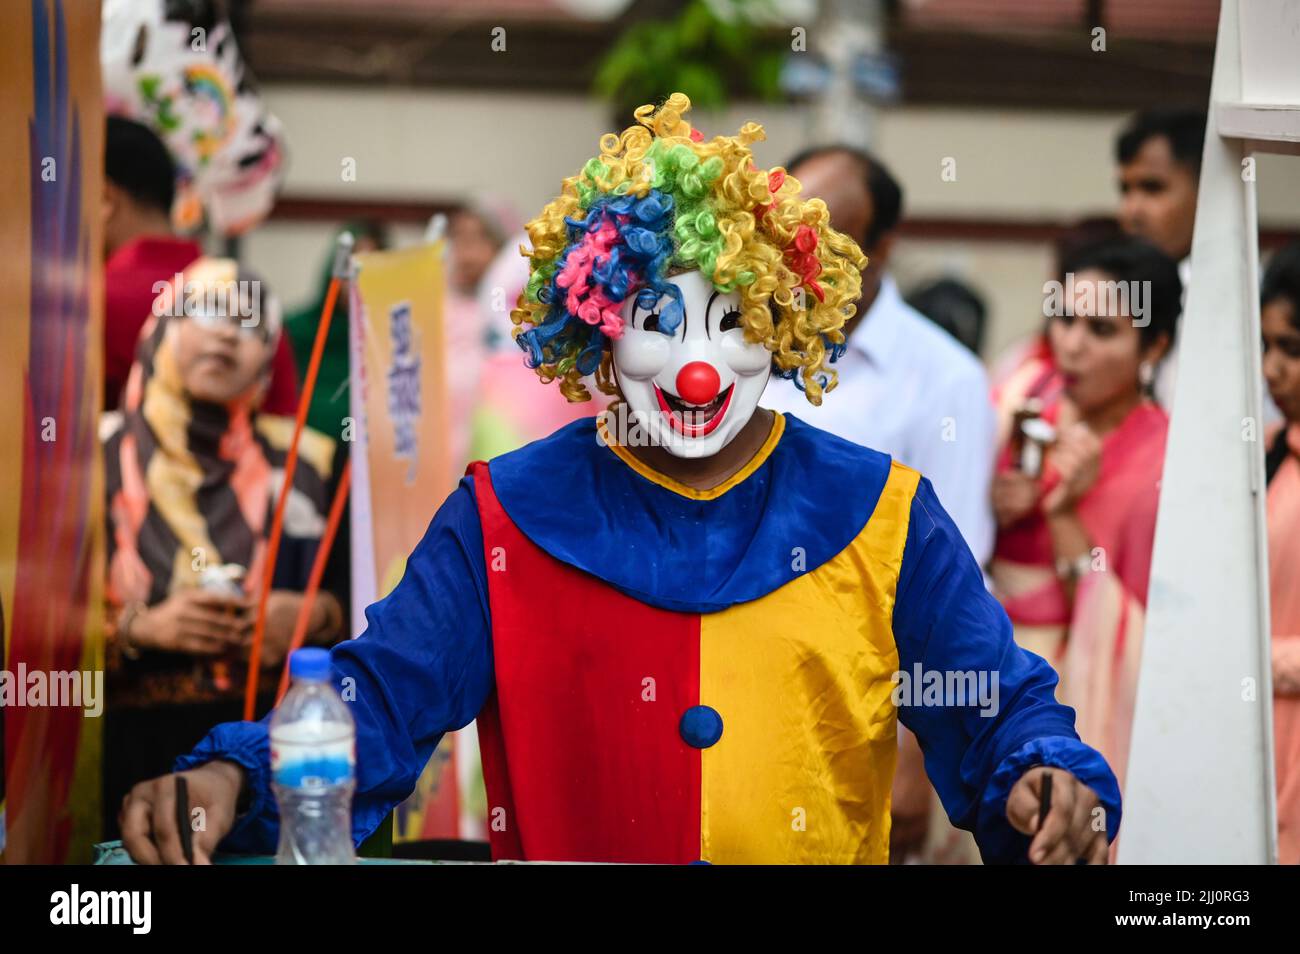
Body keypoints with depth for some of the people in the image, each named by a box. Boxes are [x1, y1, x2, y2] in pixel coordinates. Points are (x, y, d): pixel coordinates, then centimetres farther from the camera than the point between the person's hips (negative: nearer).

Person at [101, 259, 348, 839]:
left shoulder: (298, 462, 9)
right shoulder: (99, 454, 4)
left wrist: (317, 615, -8)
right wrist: (139, 627, -13)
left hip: (275, 734, 1)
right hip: (136, 741, -1)